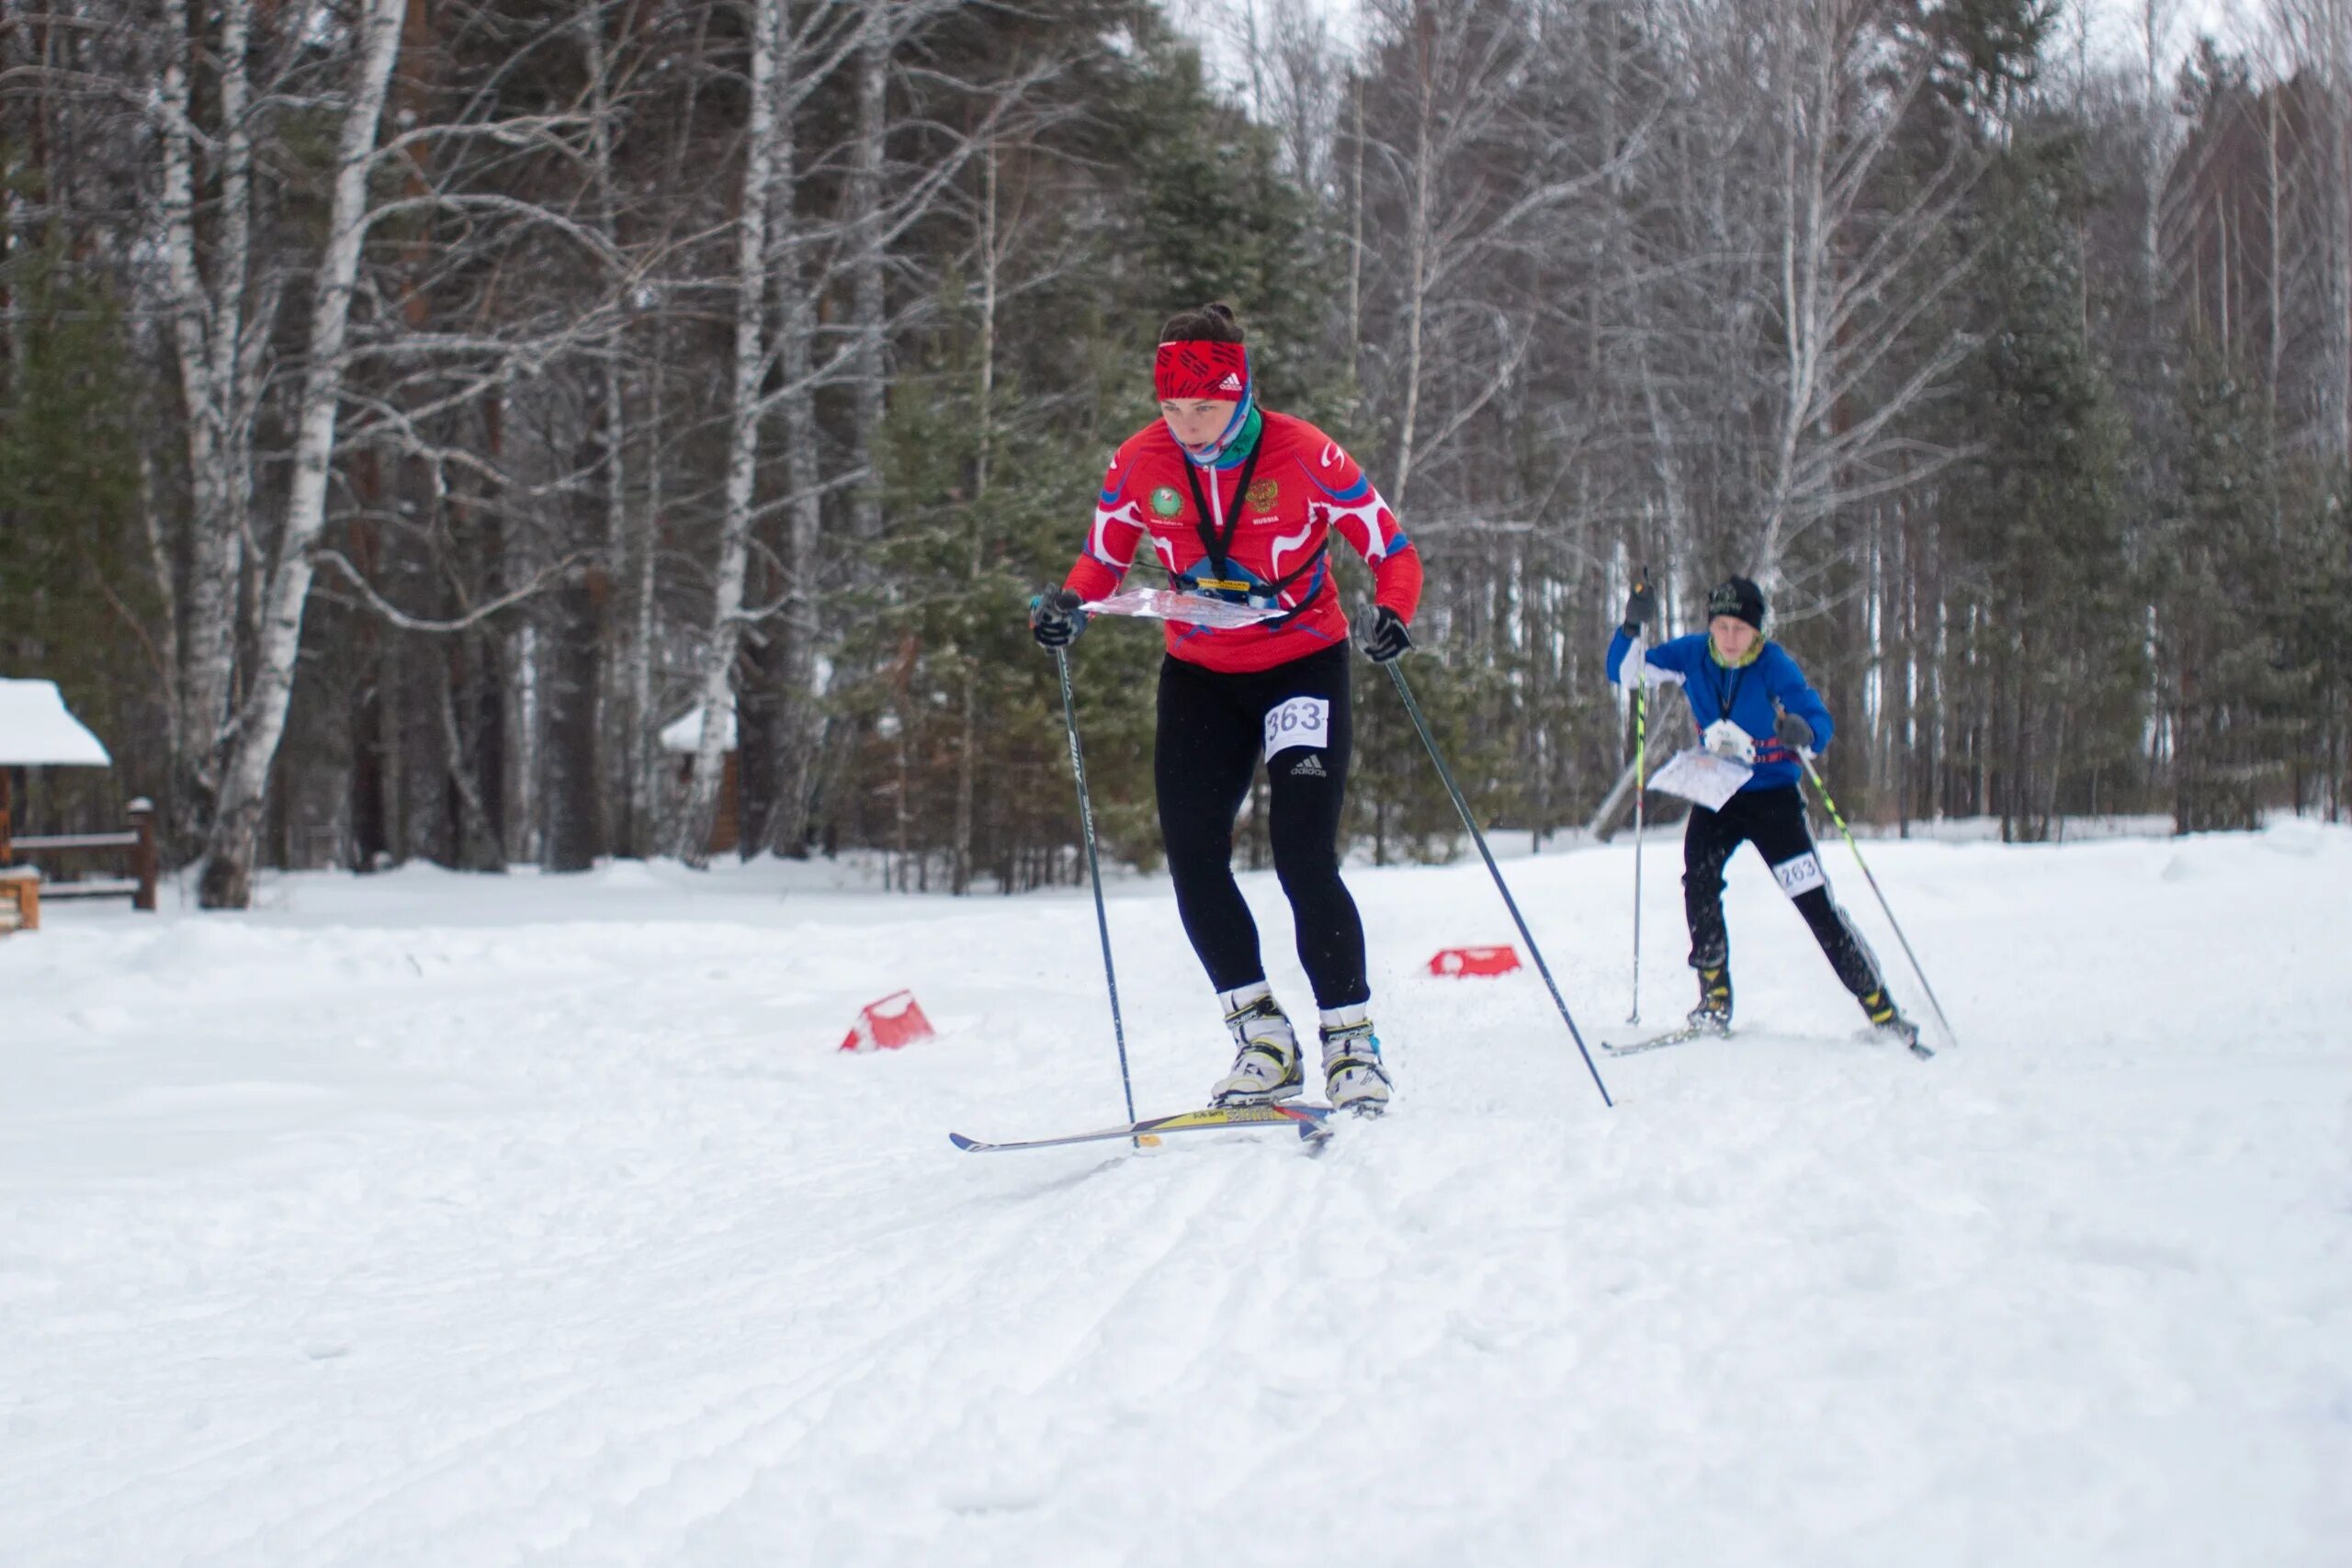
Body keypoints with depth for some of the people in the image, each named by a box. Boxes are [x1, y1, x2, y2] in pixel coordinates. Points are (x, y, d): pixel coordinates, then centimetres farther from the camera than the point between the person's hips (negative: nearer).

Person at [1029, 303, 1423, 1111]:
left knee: (1303, 857, -15)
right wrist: (1068, 604, -15)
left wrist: (1391, 614, -31)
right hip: (1200, 675, 4)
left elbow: (1391, 549, -11)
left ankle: (1352, 1040, -2)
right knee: (1192, 854, -7)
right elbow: (1103, 556, 6)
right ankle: (1263, 1037, 3)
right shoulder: (1138, 465, -9)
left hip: (1302, 664, -4)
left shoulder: (1305, 457, -19)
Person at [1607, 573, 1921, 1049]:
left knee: (1815, 902, -7)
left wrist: (1801, 734, -49)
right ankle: (1714, 1000, -9)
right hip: (1716, 795, 3)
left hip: (1773, 796, -3)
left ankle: (1880, 1007, 3)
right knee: (1699, 878, -21)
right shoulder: (1692, 655, -8)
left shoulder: (1775, 666, -18)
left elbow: (1821, 724, -25)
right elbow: (1624, 671, -5)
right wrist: (1633, 626, -24)